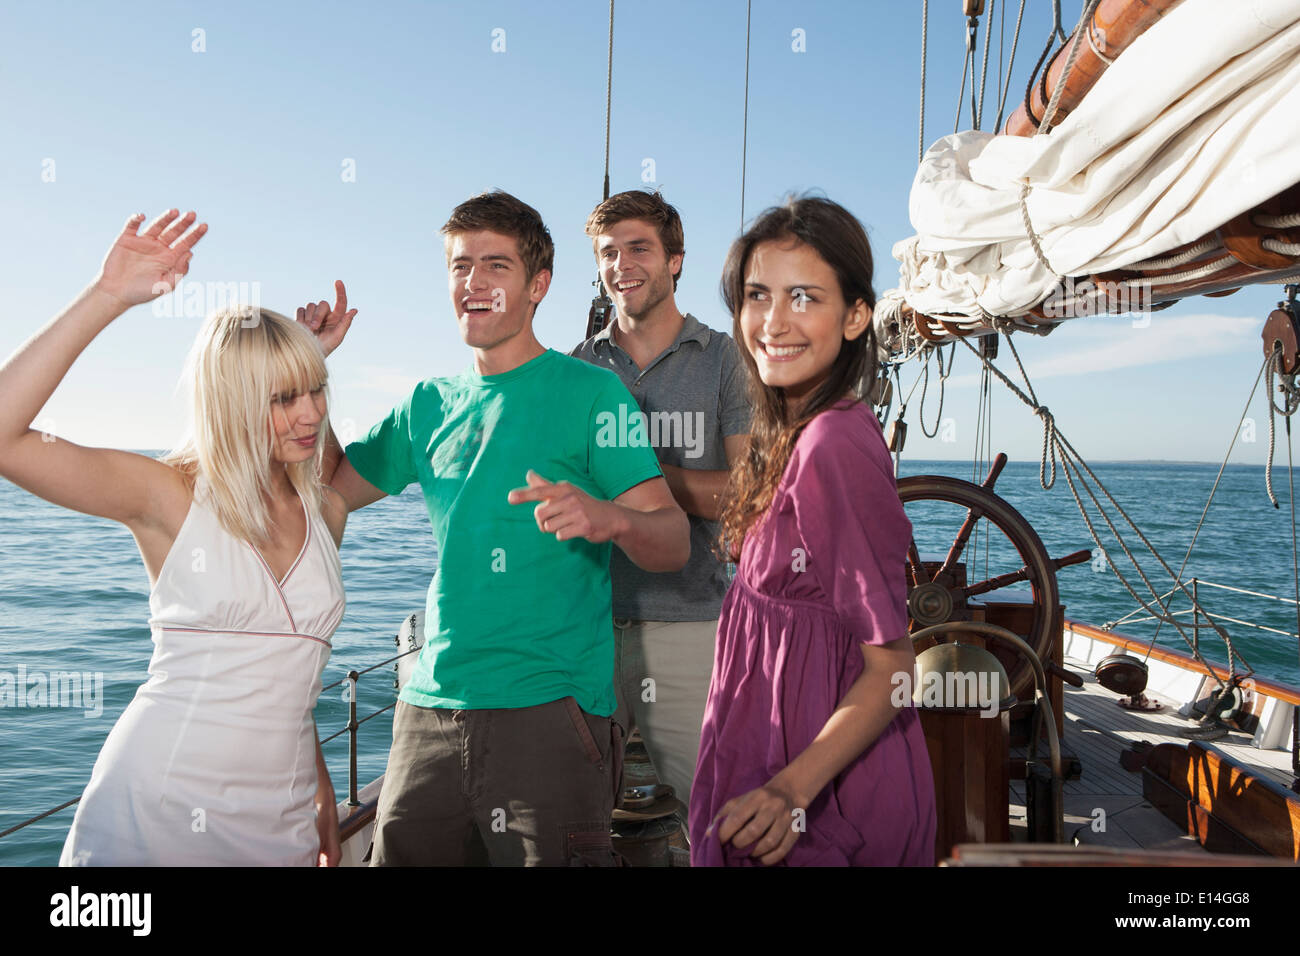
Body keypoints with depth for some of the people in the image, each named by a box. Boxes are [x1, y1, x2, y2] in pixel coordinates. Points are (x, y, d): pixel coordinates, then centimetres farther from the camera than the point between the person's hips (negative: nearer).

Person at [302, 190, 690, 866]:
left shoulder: (589, 391, -4)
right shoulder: (431, 405, 13)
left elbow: (672, 544, -10)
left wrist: (607, 518, -32)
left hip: (550, 709, -5)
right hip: (430, 709, 5)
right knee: (402, 855, 12)